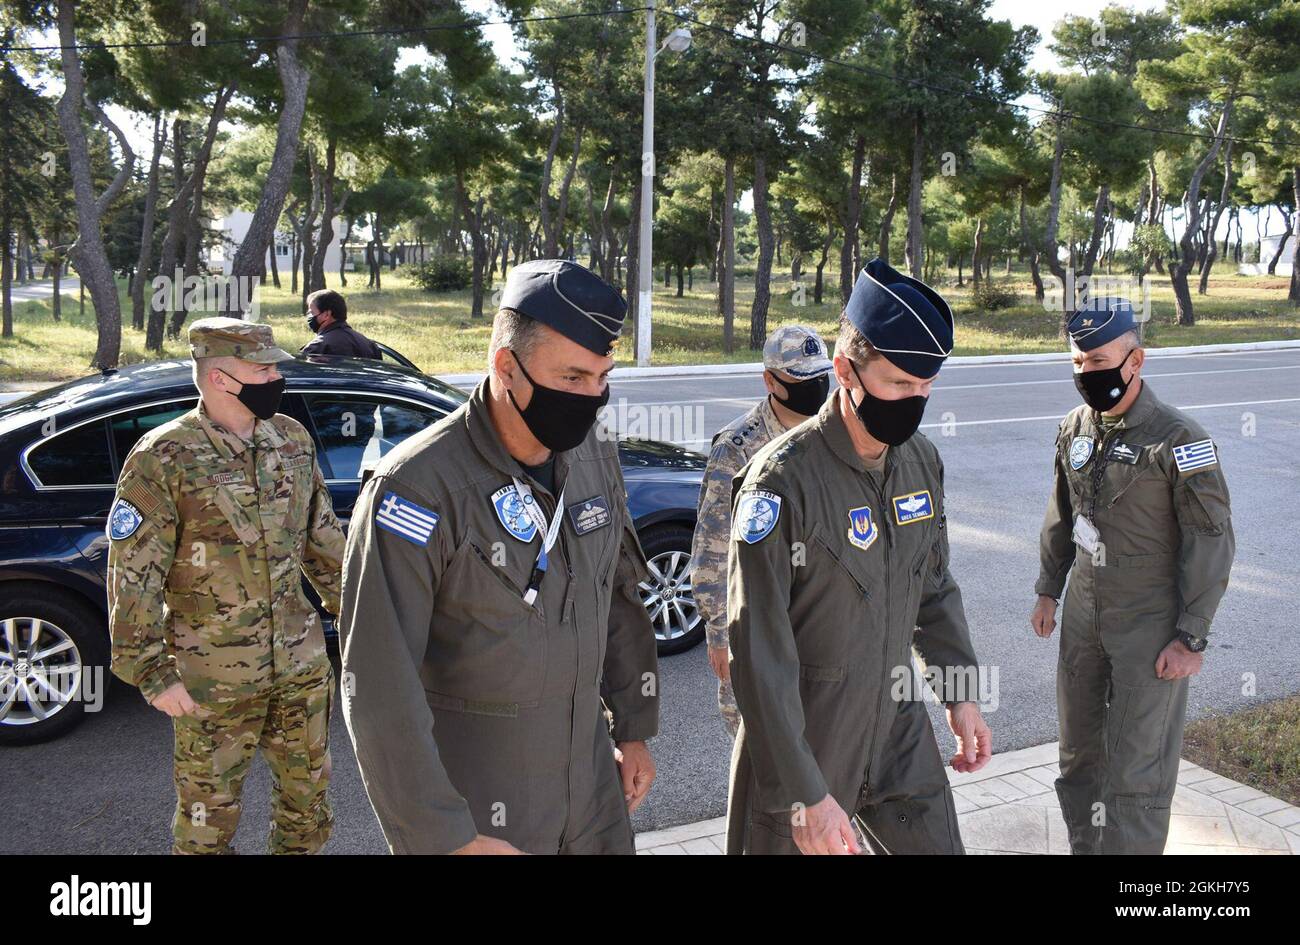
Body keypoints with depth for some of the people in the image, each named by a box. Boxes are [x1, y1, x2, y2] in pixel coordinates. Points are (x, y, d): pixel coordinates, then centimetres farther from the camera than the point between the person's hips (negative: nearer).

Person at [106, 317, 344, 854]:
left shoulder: (293, 439, 1)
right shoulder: (162, 460, -15)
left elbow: (324, 537, 12)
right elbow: (133, 577, -13)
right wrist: (153, 674, -13)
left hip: (302, 667, 5)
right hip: (213, 681, -5)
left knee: (308, 790, 19)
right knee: (209, 814, 12)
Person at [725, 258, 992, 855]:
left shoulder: (922, 460, -1)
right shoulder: (783, 480, -23)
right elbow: (760, 654, -23)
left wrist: (961, 694, 10)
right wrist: (805, 794, -21)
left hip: (900, 733, 6)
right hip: (802, 742, -6)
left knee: (938, 845, 16)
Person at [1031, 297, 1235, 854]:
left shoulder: (1178, 439, -16)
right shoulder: (1074, 429, 4)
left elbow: (1212, 541, -14)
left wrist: (1191, 638, -15)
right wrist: (1048, 592, 18)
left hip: (1150, 626, -6)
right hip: (1083, 617, 6)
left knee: (1136, 766, -1)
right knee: (1079, 749, 16)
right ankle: (1084, 845, 32)